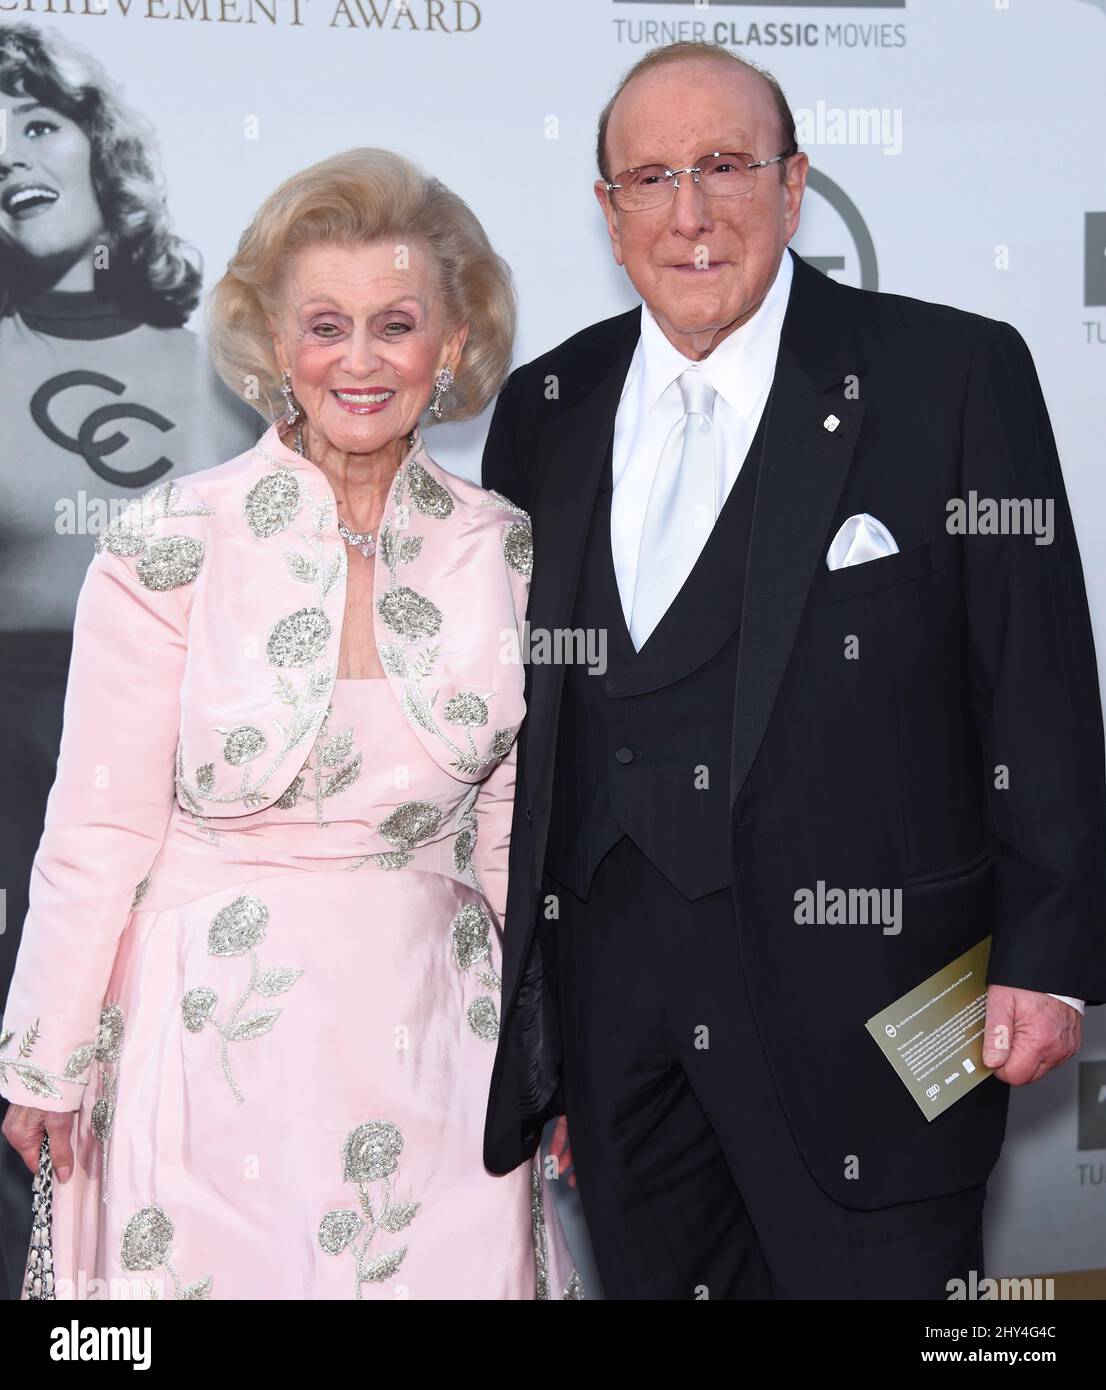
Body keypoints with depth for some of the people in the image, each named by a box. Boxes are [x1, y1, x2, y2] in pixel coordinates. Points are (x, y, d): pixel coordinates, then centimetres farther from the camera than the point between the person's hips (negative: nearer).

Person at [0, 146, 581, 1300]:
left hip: (427, 1039, 3)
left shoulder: (502, 549, 0)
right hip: (212, 1043, -2)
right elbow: (98, 830, -6)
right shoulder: (168, 546, -10)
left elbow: (515, 826, 9)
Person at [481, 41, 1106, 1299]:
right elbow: (520, 712, 11)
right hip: (613, 997, 4)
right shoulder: (543, 411, 9)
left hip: (859, 1002, -4)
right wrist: (520, 1013, 11)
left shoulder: (956, 375, -4)